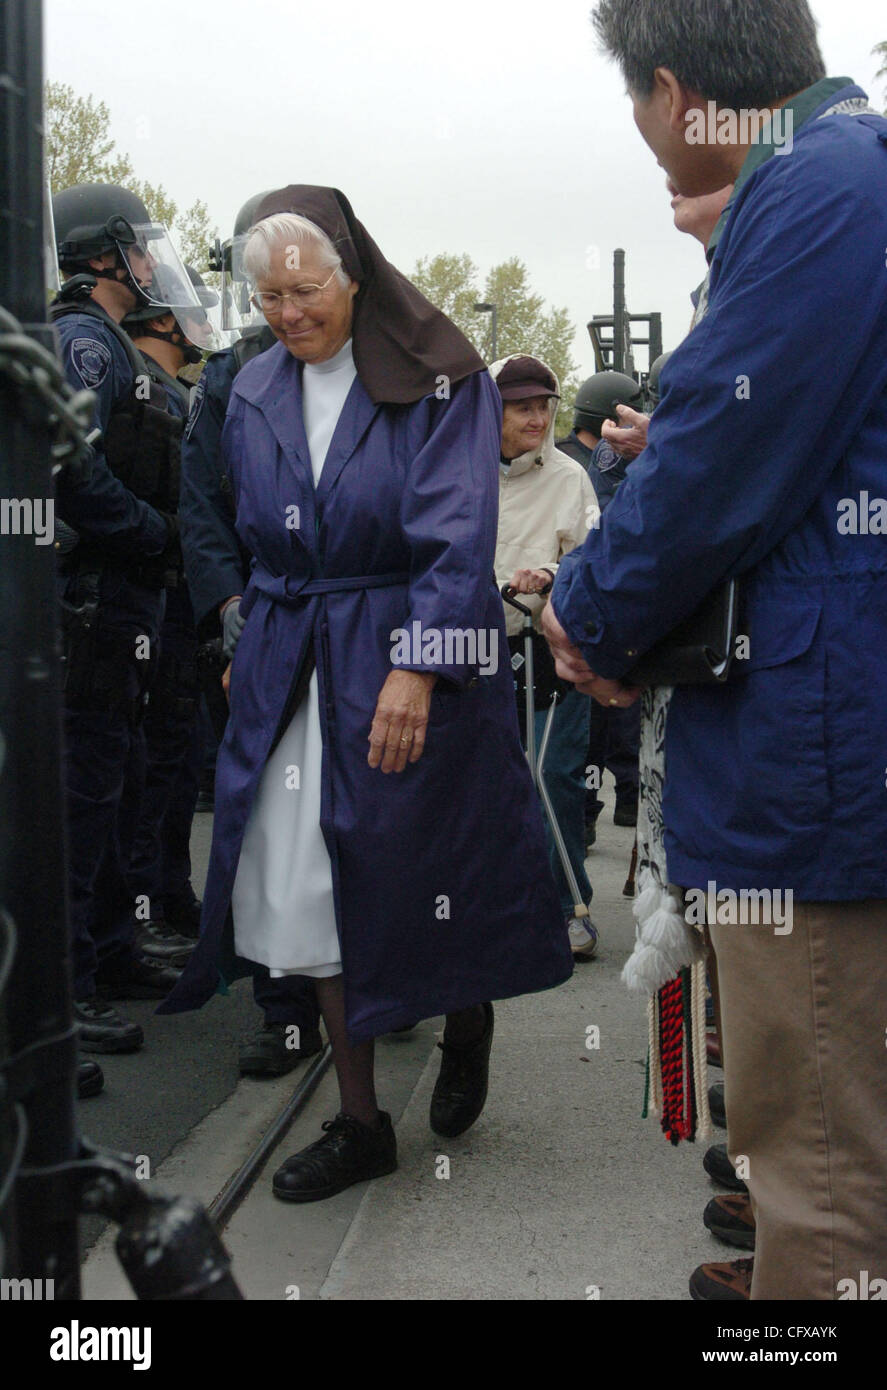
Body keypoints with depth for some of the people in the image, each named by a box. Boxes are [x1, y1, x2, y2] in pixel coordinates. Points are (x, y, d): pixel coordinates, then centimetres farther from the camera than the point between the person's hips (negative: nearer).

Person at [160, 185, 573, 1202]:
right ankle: (360, 1126, 16)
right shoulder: (254, 395, 10)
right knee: (311, 887, 3)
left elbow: (456, 534, -14)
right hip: (289, 668, 5)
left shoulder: (441, 381, -6)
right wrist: (252, 650, 15)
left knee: (419, 869, 1)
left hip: (415, 658, -4)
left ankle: (467, 1026, 35)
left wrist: (417, 668, -23)